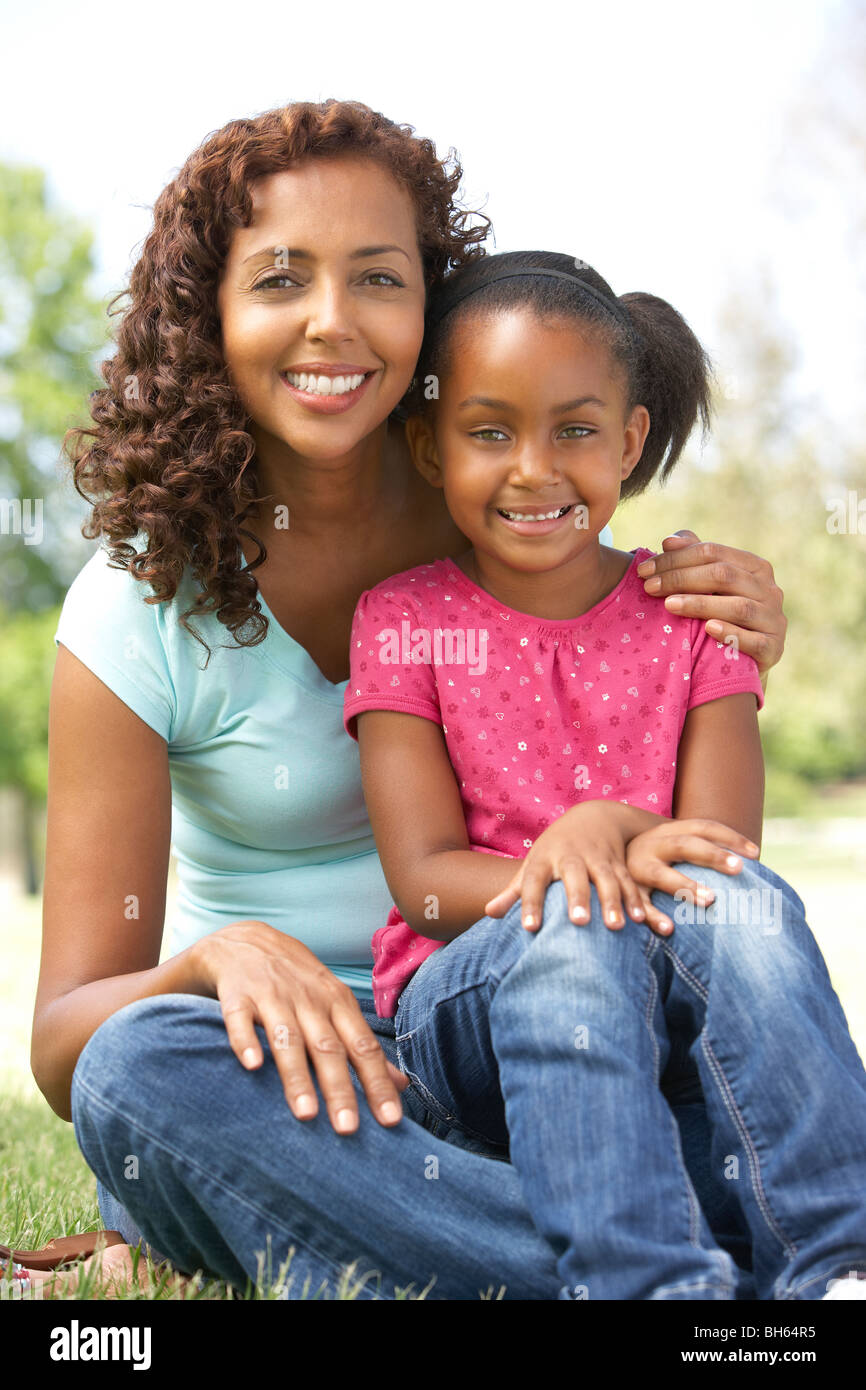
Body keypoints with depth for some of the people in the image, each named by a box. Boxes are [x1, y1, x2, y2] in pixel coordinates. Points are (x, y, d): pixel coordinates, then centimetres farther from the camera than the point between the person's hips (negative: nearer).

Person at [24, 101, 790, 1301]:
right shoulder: (140, 613, -8)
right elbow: (70, 1046, -9)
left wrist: (736, 655, -10)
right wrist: (220, 957, -32)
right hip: (282, 1080, -1)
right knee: (146, 1068, -35)